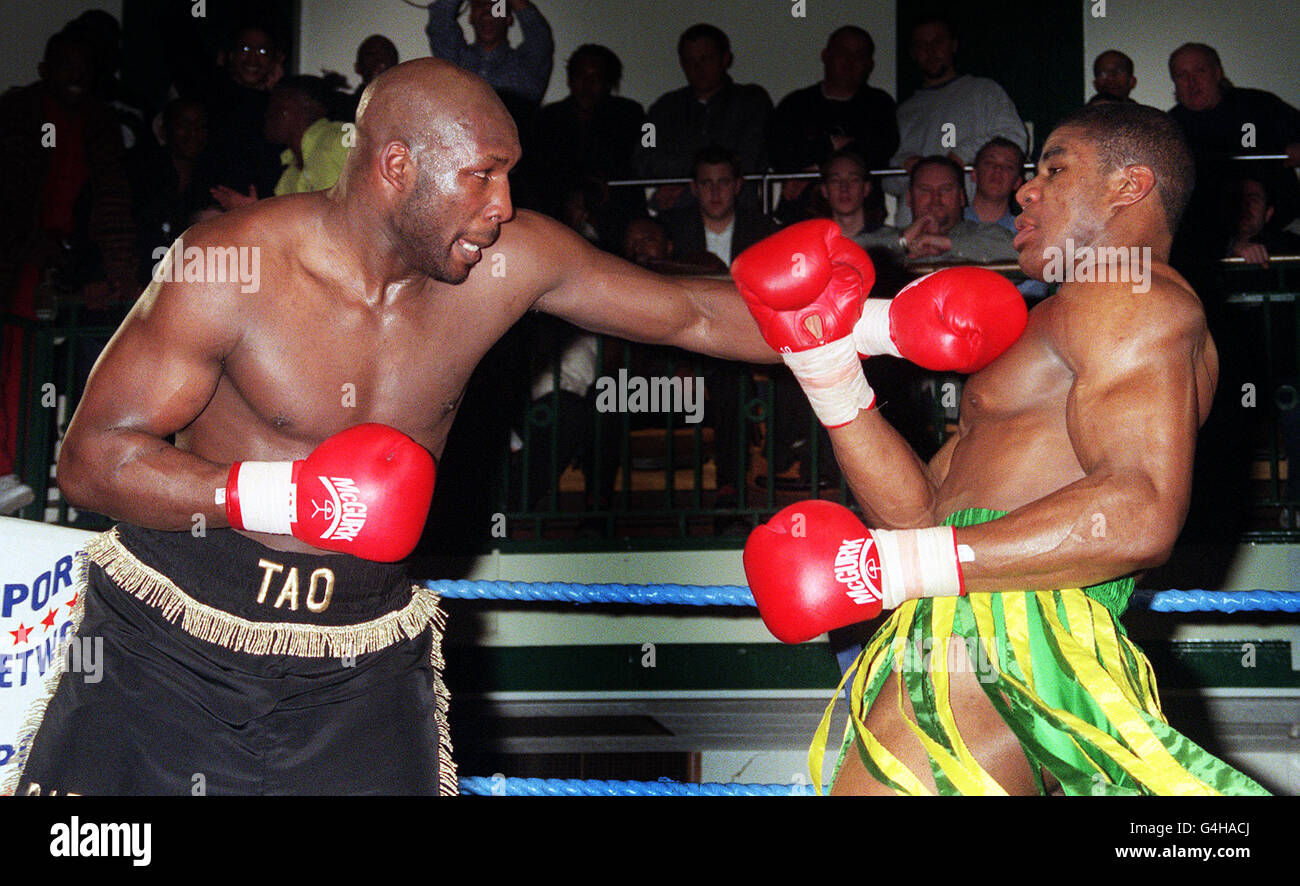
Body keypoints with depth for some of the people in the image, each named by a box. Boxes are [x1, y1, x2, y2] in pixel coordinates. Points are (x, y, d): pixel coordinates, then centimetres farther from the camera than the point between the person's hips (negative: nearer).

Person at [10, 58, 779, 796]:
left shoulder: (510, 264, -6)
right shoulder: (227, 269, -16)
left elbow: (691, 313, 4)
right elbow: (91, 458, -15)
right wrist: (267, 497, -27)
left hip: (362, 655, 3)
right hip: (172, 636, -2)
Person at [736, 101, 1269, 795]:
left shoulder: (1134, 295, -3)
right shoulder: (1053, 332, 29)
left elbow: (1139, 516, -21)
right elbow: (921, 511, 20)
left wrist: (890, 564, -21)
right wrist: (823, 354, 12)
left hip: (1008, 657, -9)